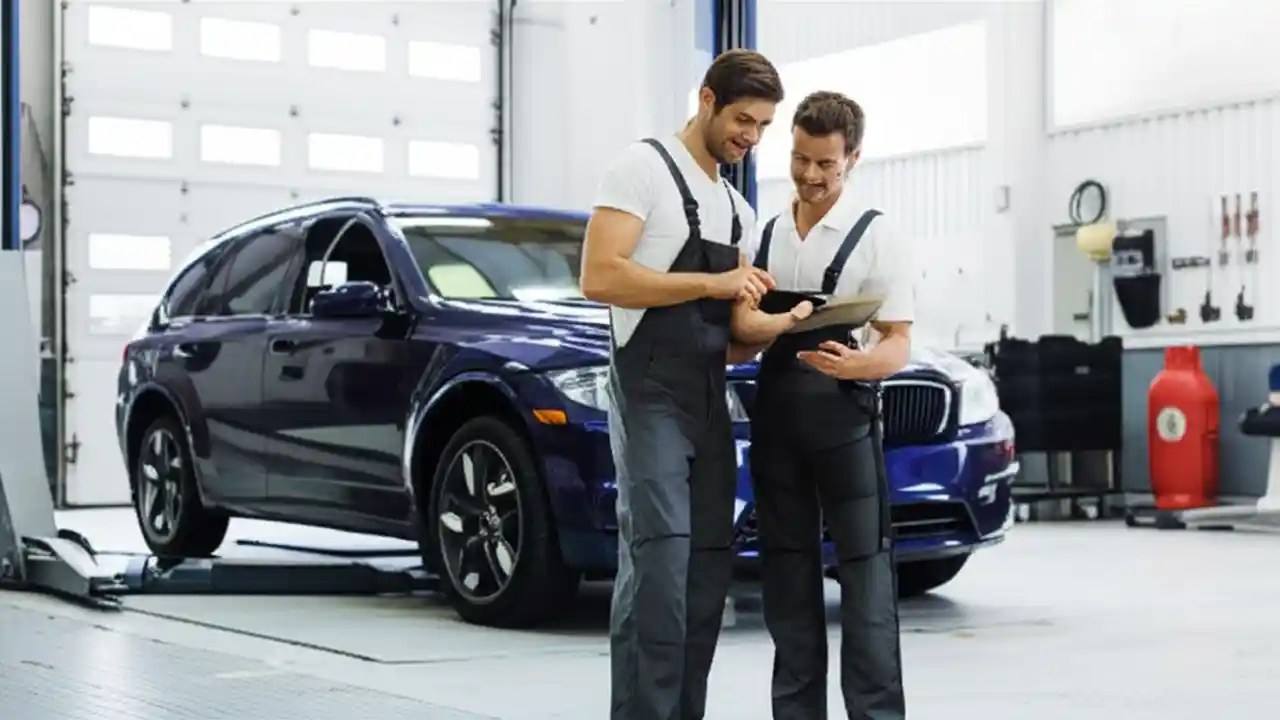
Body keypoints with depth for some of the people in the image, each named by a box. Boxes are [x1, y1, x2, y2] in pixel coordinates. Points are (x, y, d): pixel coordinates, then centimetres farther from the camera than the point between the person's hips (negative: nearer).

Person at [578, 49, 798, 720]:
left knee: (707, 574, 6)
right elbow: (599, 277, -17)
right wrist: (715, 285, -18)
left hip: (710, 400, 8)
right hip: (651, 395, -8)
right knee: (658, 567, -15)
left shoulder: (738, 209, 20)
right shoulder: (643, 167, -5)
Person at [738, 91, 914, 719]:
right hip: (775, 413, 5)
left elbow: (898, 345, -5)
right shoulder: (763, 235, 14)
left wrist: (855, 364, -27)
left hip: (844, 414, -5)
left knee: (864, 572, -6)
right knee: (787, 572, 8)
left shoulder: (876, 237, 0)